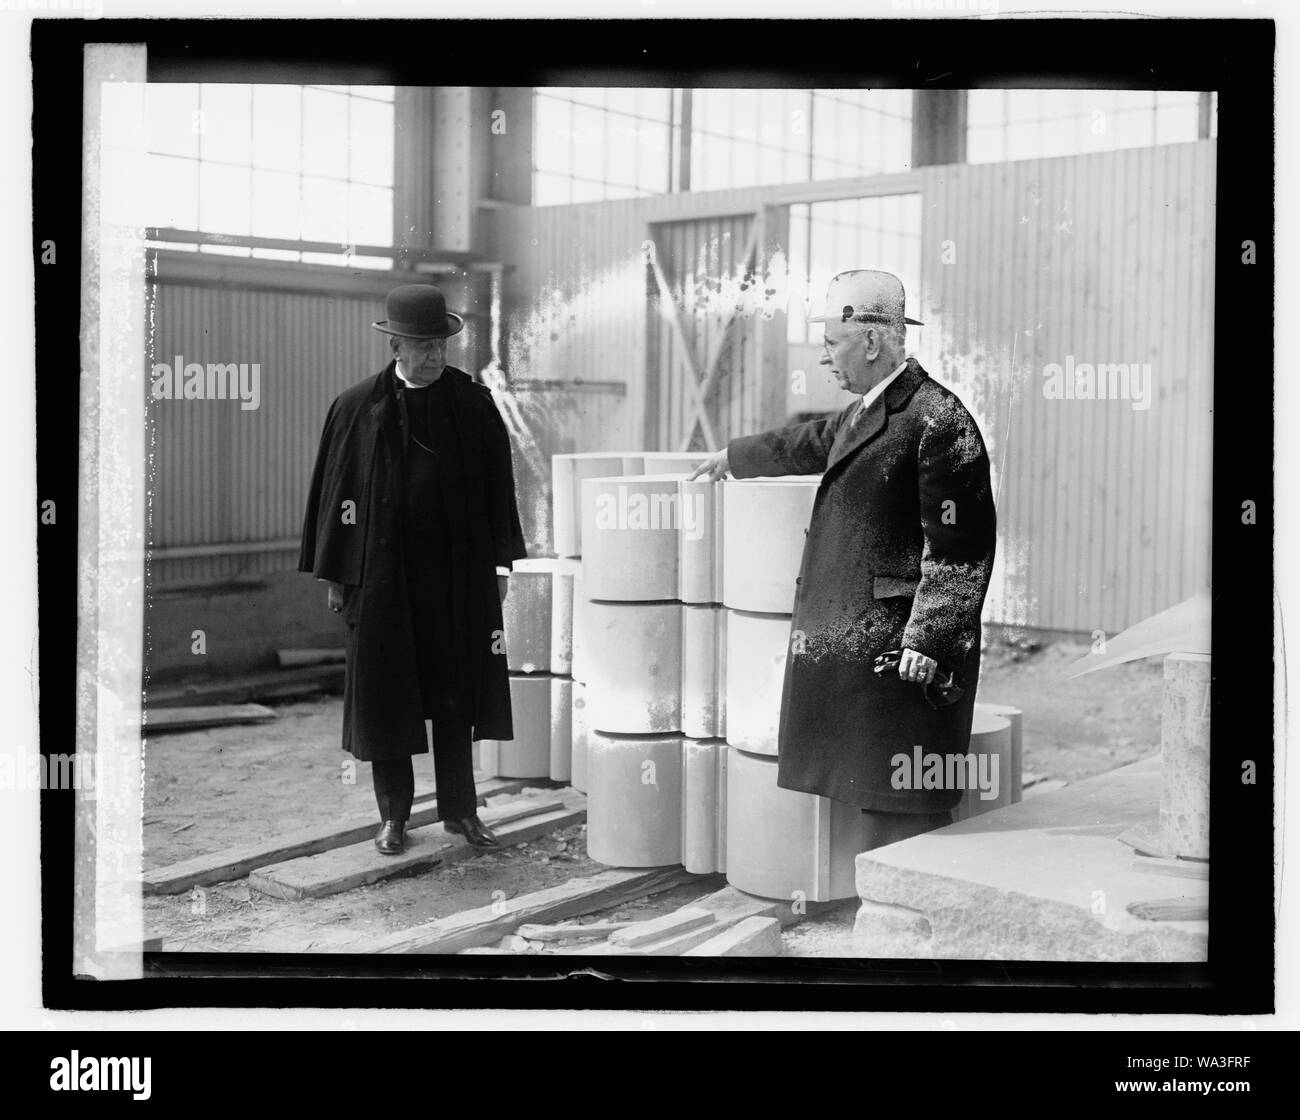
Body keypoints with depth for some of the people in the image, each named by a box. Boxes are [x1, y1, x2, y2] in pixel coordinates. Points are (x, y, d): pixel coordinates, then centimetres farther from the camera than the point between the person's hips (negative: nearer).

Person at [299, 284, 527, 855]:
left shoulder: (474, 402, 2)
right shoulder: (356, 407, -2)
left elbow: (498, 487, 6)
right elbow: (333, 491, 1)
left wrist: (500, 564, 4)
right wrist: (334, 576, 0)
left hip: (459, 573, 1)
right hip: (383, 574, -1)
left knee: (457, 692, 9)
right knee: (386, 694, 6)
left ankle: (460, 809, 21)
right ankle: (394, 816, 19)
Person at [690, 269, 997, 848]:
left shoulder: (938, 420, -14)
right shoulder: (865, 412, 15)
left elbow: (961, 548, -18)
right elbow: (807, 445, 36)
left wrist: (927, 641, -22)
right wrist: (734, 456, 50)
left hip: (902, 652, -9)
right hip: (851, 645, 9)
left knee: (904, 806, -6)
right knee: (873, 798, 13)